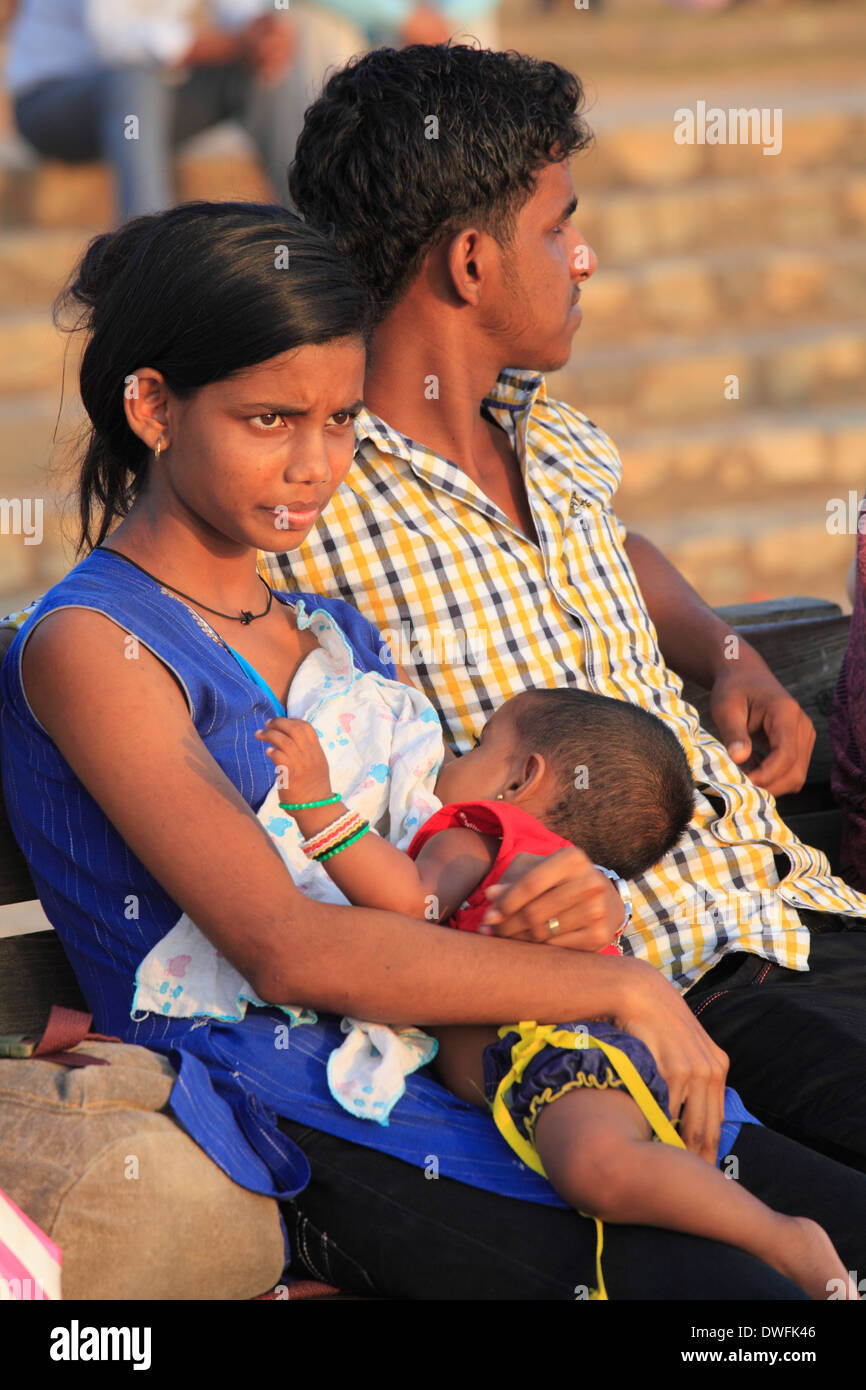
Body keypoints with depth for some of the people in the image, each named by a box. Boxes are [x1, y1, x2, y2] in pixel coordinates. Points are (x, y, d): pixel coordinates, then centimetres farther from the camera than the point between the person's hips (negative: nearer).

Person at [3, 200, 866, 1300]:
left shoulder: (333, 625, 18)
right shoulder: (89, 647, -8)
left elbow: (464, 872, 19)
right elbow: (287, 950, -19)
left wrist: (586, 901, -7)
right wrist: (613, 984, -17)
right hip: (302, 1139, -8)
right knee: (716, 1285, -25)